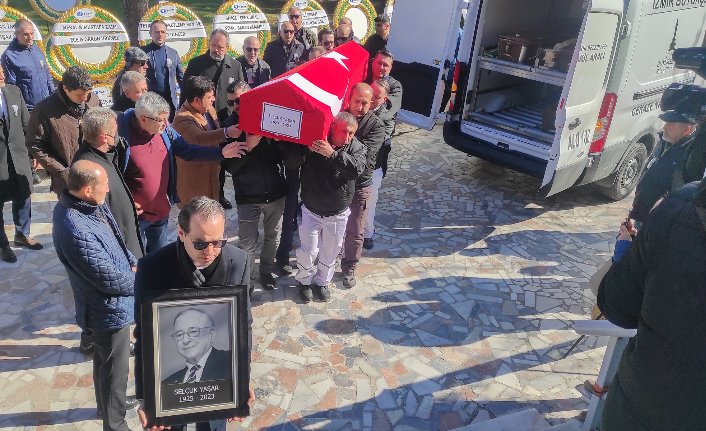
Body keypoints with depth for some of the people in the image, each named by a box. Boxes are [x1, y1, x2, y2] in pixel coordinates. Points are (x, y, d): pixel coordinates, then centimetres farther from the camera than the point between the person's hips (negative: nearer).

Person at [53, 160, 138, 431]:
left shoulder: (89, 204, -7)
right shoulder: (76, 230, -35)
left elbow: (115, 239, 11)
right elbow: (110, 280, -28)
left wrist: (133, 263, -2)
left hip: (106, 306, 9)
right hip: (110, 309, -9)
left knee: (104, 361, 29)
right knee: (115, 369, 12)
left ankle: (108, 404, 52)